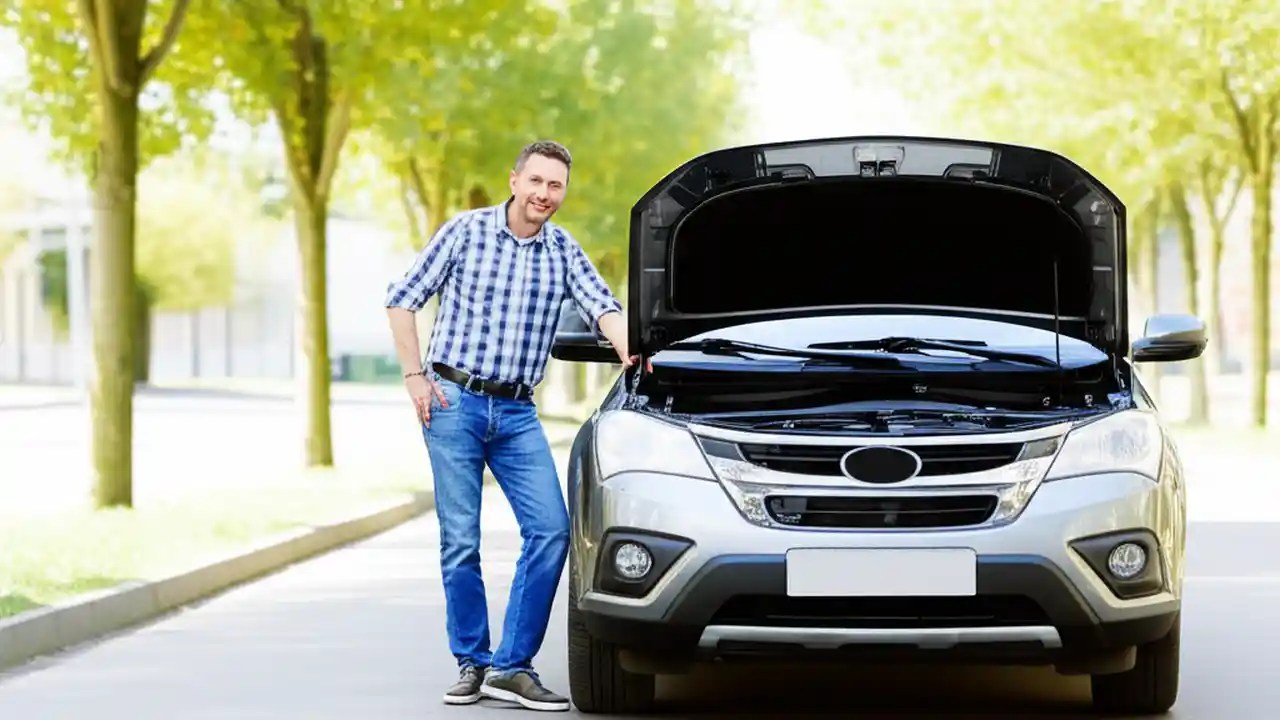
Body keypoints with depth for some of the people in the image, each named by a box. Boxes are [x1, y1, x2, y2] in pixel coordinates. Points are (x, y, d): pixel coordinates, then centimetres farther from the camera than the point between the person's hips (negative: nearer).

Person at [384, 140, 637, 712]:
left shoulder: (563, 250, 9)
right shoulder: (466, 230, -1)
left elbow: (602, 306, -4)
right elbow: (403, 299, 3)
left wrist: (628, 350, -25)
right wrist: (414, 375, -4)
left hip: (517, 412, 3)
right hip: (452, 402, -3)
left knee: (551, 530, -9)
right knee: (460, 540, -1)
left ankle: (512, 666, -3)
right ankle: (471, 663, 11)